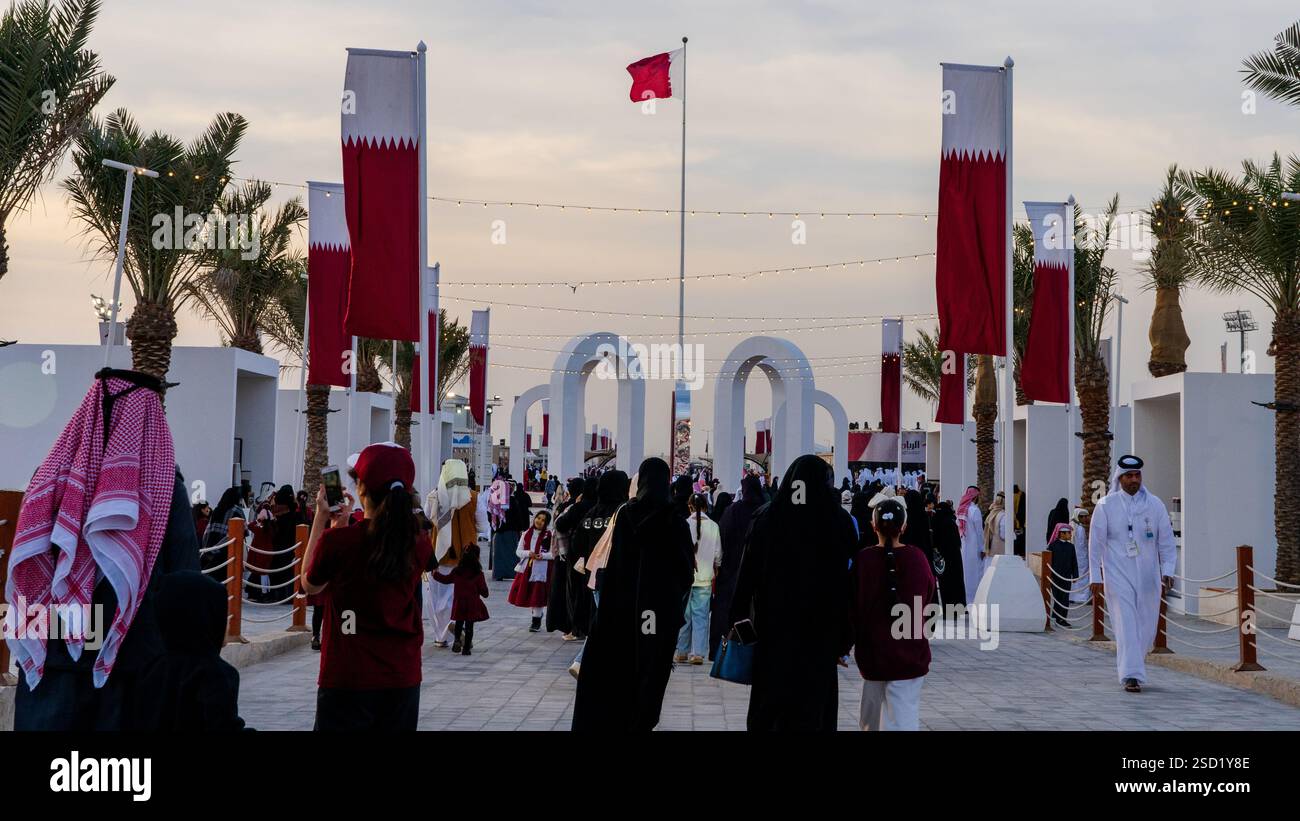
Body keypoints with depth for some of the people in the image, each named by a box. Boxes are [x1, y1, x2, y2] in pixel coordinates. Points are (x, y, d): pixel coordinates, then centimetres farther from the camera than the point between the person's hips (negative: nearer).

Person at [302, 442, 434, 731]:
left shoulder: (336, 541, -15)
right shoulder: (420, 545, -4)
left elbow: (310, 586, 4)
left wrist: (321, 520, 8)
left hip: (347, 680, -3)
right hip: (403, 678, 3)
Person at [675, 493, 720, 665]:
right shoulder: (714, 526, -2)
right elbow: (717, 555, 4)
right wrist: (715, 576, 15)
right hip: (705, 577, 1)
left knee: (684, 615, 7)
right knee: (701, 615, 4)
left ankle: (682, 652, 12)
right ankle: (698, 653, 0)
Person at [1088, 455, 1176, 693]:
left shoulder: (1155, 504, 5)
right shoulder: (1106, 506, 0)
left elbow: (1166, 540, 7)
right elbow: (1096, 542, 2)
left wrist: (1167, 571, -3)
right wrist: (1096, 577, -1)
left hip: (1148, 576, 3)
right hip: (1118, 575, -3)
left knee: (1147, 627, 8)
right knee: (1126, 625, -11)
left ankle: (1130, 664, 29)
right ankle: (1131, 675, -12)